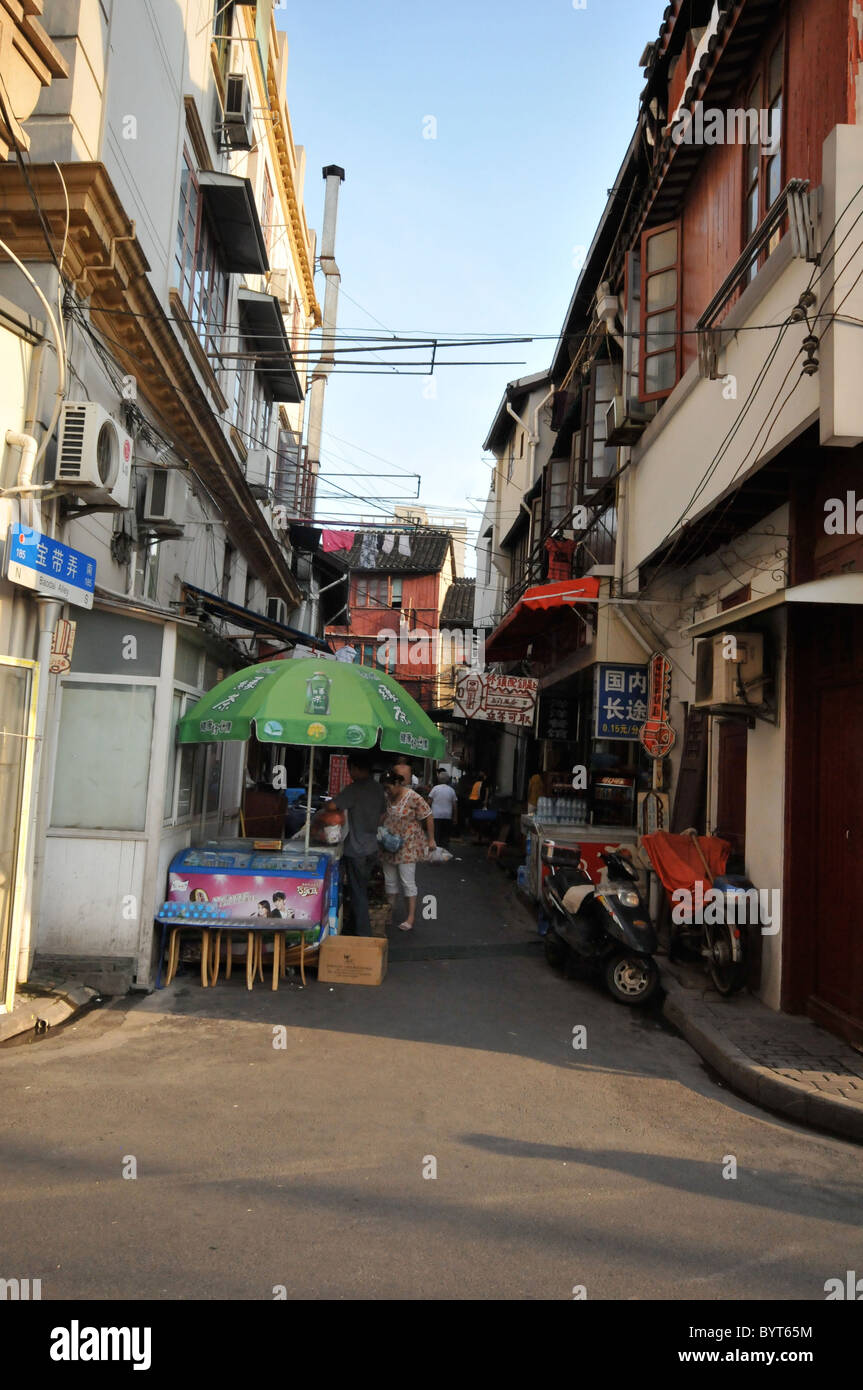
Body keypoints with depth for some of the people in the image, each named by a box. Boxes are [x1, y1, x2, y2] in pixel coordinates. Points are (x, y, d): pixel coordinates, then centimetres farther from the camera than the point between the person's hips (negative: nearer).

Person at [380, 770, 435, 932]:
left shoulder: (413, 798, -15)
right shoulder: (386, 798, 4)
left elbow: (428, 817, -11)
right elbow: (382, 817, 17)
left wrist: (431, 840, -10)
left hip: (408, 846, -6)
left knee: (408, 882, -5)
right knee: (390, 881, 13)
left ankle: (411, 918, 0)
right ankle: (390, 913, 25)